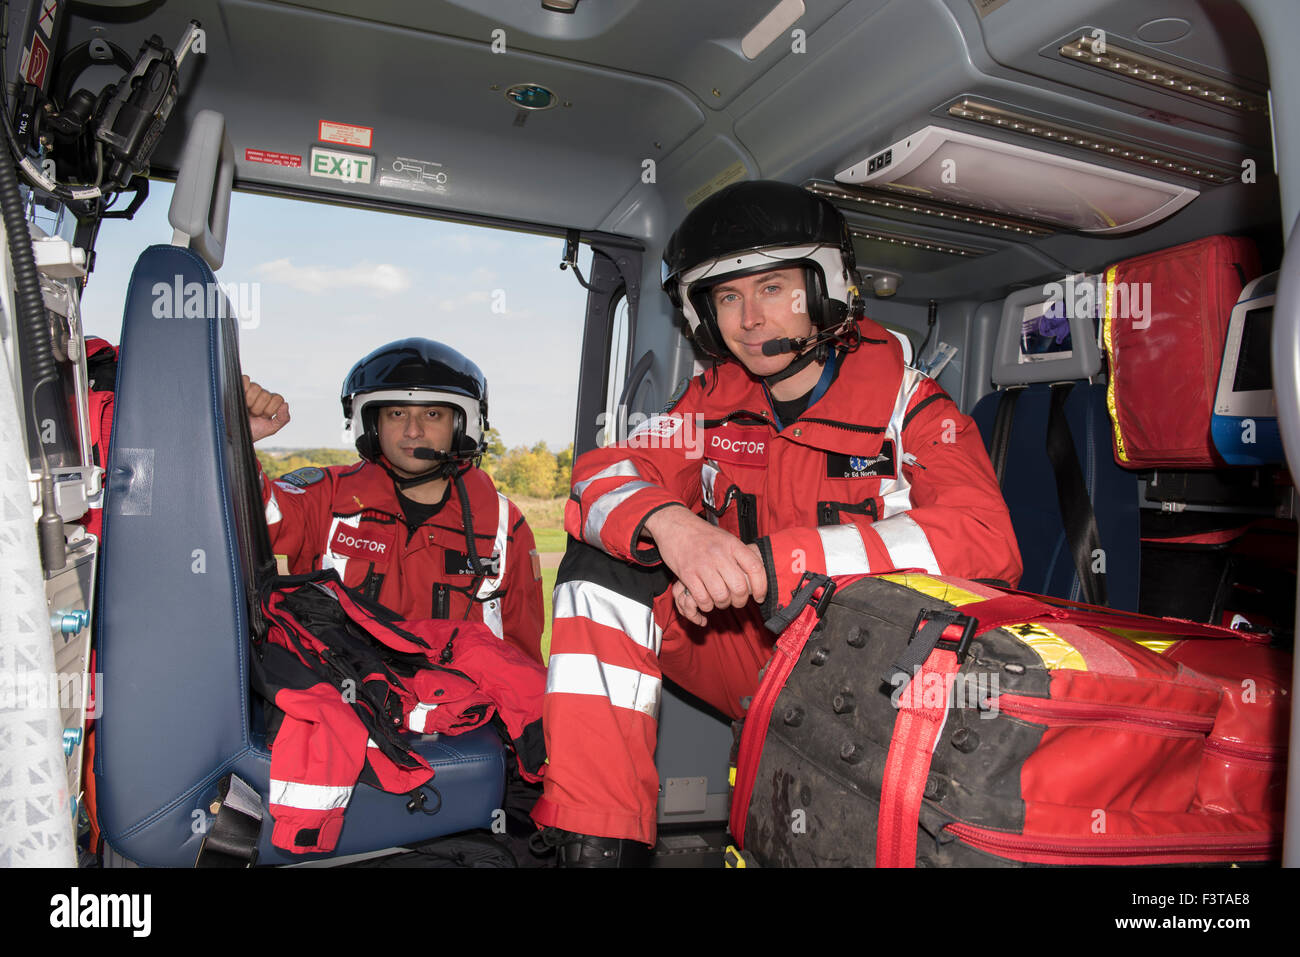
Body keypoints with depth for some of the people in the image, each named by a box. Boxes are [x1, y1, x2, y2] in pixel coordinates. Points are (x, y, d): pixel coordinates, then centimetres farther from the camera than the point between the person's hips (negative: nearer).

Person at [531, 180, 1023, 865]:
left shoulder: (906, 403, -10)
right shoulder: (714, 403, 2)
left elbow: (986, 541, -25)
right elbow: (601, 475, -8)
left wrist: (769, 561, -33)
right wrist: (669, 522, -34)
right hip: (747, 652, 4)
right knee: (603, 564, -15)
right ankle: (596, 845, -16)